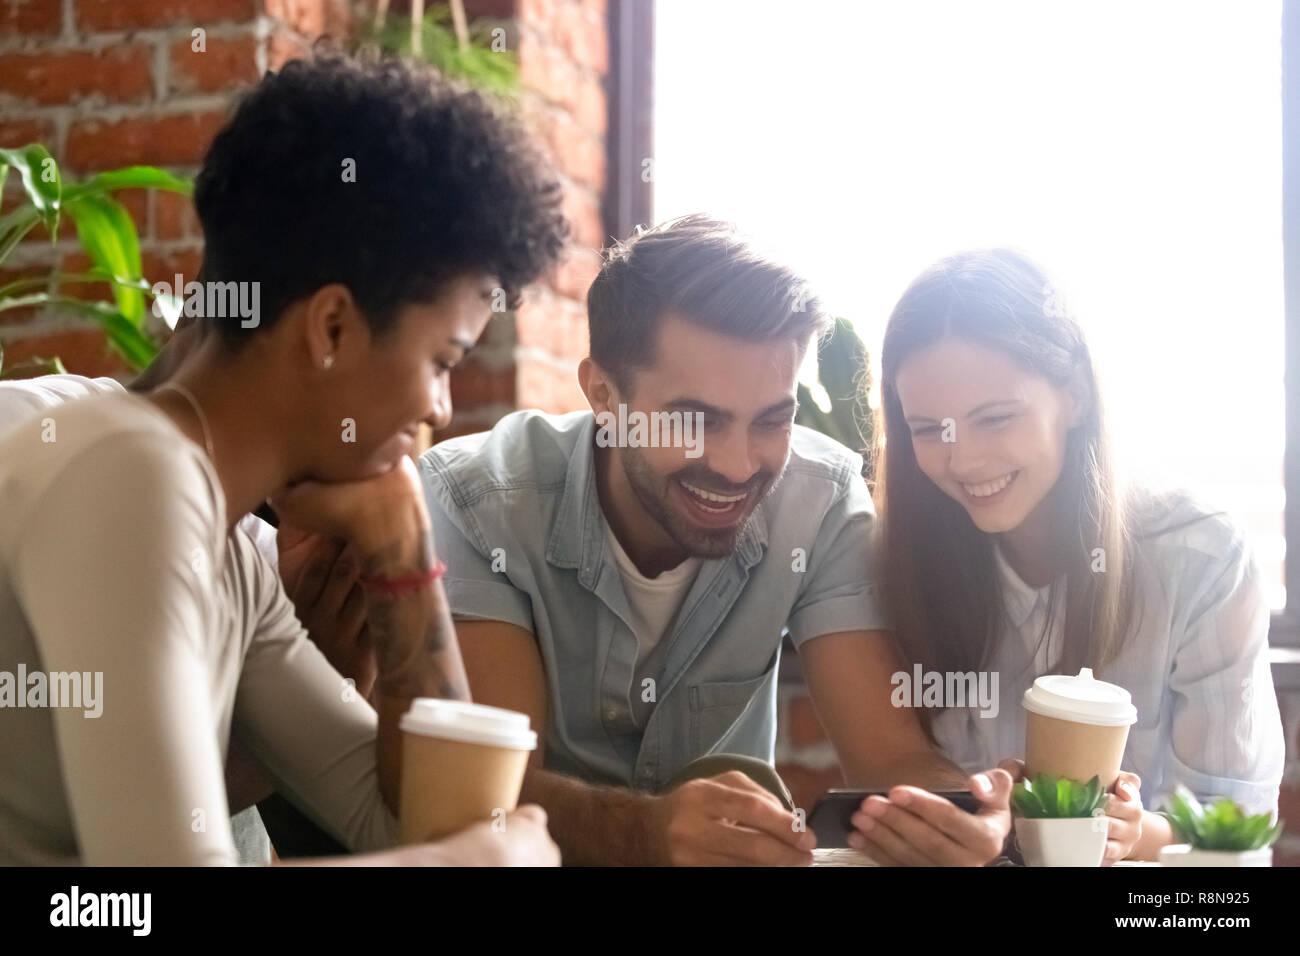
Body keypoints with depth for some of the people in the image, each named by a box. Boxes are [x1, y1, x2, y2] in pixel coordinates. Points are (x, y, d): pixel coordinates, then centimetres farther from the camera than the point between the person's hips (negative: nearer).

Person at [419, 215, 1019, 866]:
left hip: (737, 843, 2)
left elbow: (889, 758, -20)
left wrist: (960, 808, -44)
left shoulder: (823, 501, -14)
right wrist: (647, 830, -50)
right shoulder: (470, 502, -22)